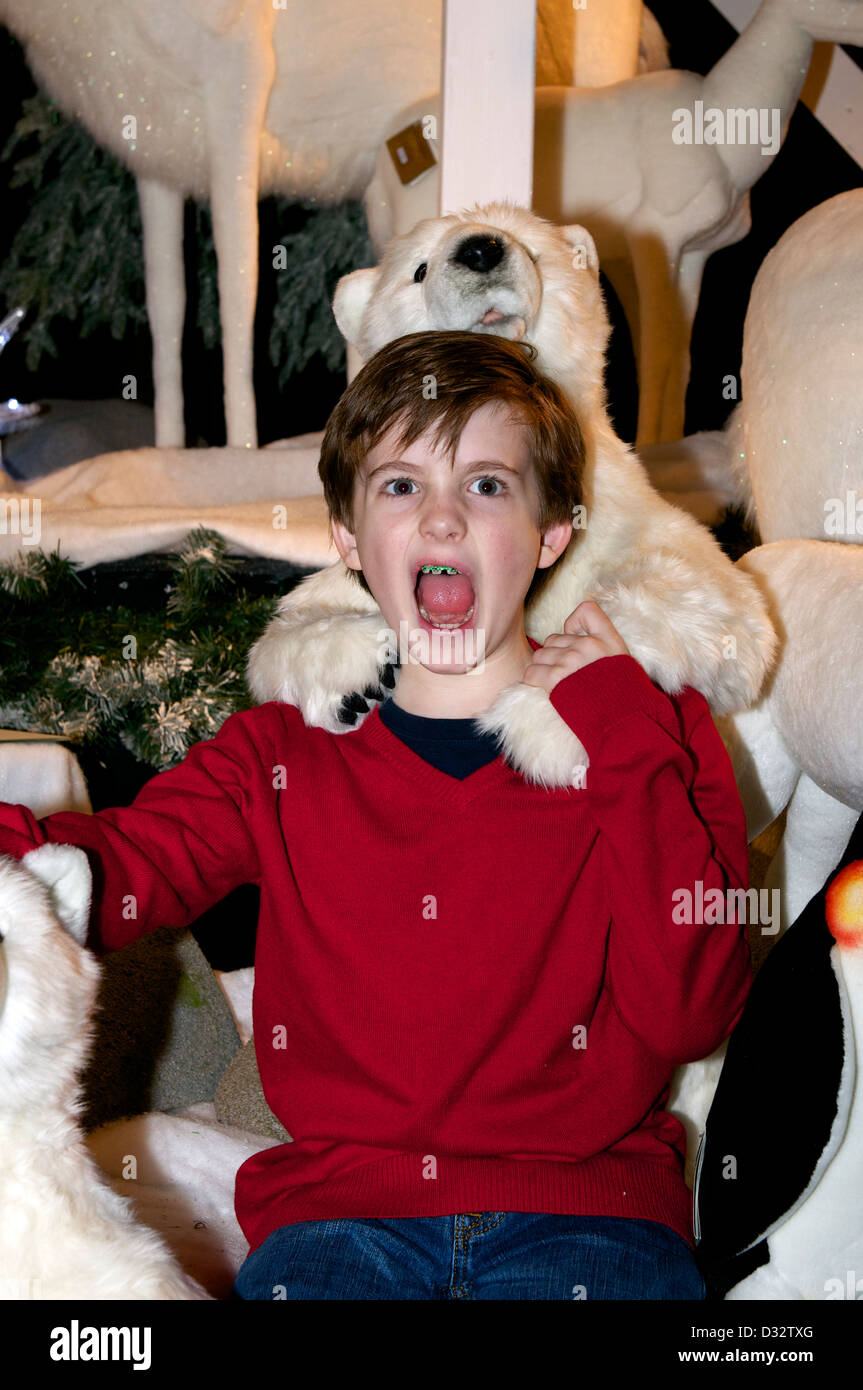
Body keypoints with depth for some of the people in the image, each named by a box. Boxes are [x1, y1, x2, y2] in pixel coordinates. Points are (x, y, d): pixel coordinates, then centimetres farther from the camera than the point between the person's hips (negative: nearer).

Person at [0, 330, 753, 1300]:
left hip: (583, 1210, 0)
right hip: (340, 1210, 1)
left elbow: (688, 1018, -4)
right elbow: (119, 866, -5)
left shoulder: (653, 731, 7)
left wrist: (621, 739, -6)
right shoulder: (281, 754, 11)